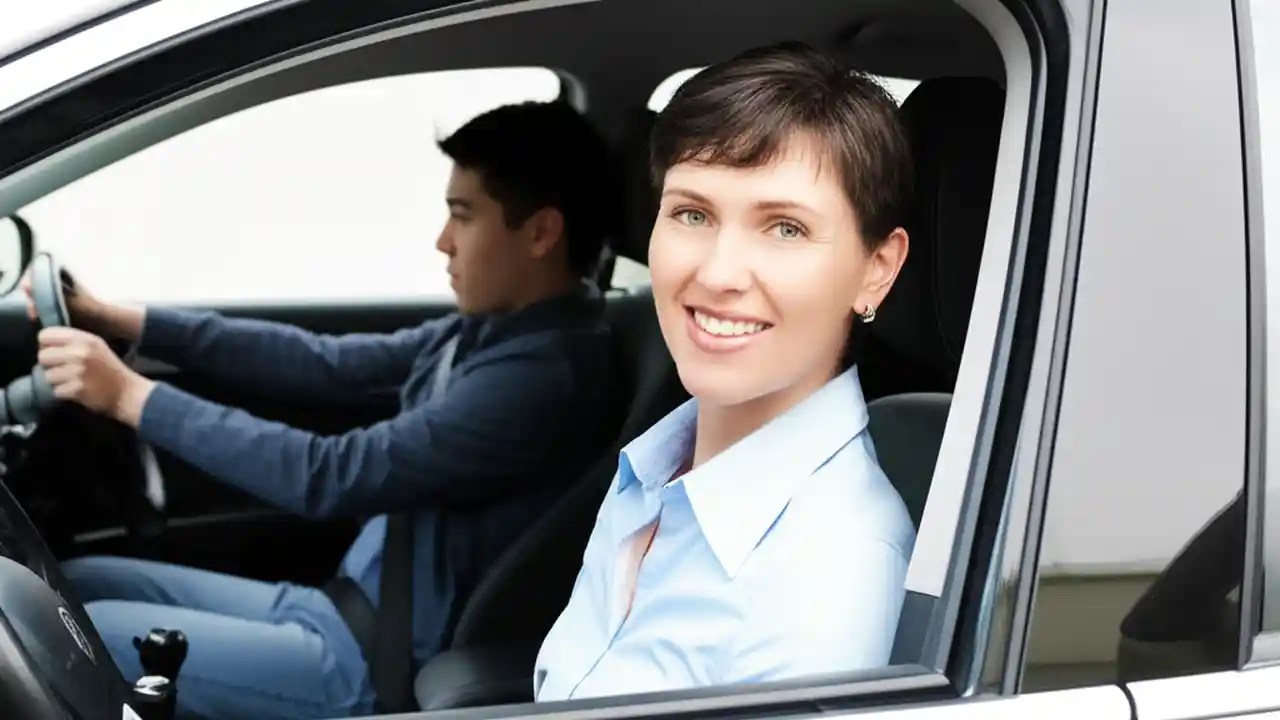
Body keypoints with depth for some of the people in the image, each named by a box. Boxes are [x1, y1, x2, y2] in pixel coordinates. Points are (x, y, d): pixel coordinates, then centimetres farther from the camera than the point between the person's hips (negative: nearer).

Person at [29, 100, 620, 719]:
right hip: (346, 611, 10)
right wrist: (117, 320, 7)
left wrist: (129, 395, -19)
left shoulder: (546, 373, -24)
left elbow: (332, 476, -25)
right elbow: (327, 364, 10)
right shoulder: (494, 331, 6)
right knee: (76, 584, 11)